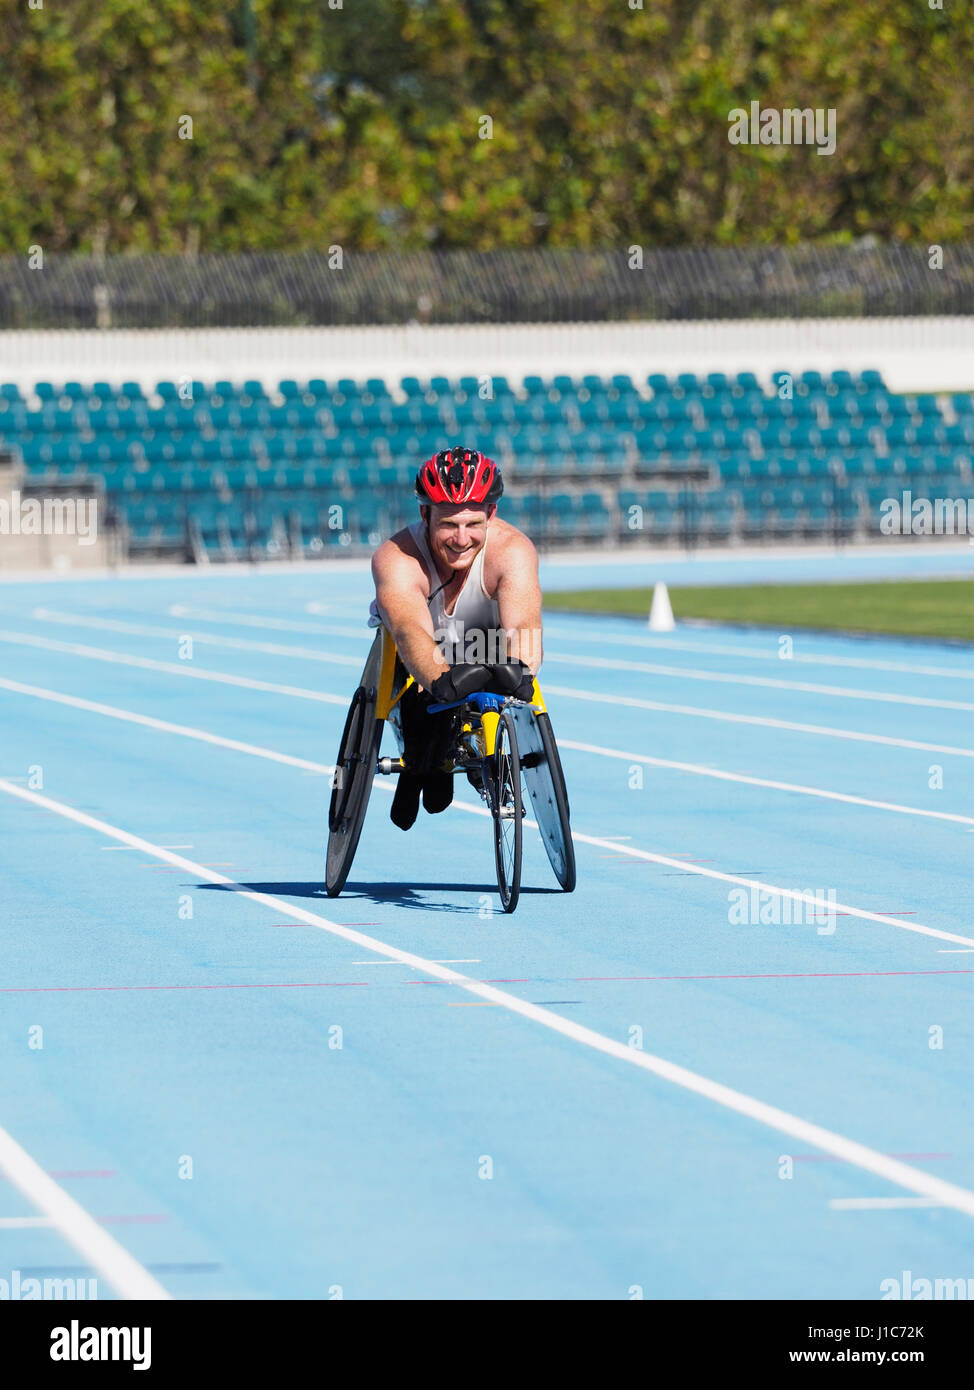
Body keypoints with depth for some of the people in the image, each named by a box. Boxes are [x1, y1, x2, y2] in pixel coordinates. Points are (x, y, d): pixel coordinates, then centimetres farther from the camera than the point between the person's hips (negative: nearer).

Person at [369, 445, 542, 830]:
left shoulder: (511, 549, -32)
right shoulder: (396, 559, -35)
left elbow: (522, 624, -47)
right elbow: (411, 632, -53)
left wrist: (518, 665, -71)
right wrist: (442, 681, -73)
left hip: (483, 653, 2)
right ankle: (419, 768, 11)